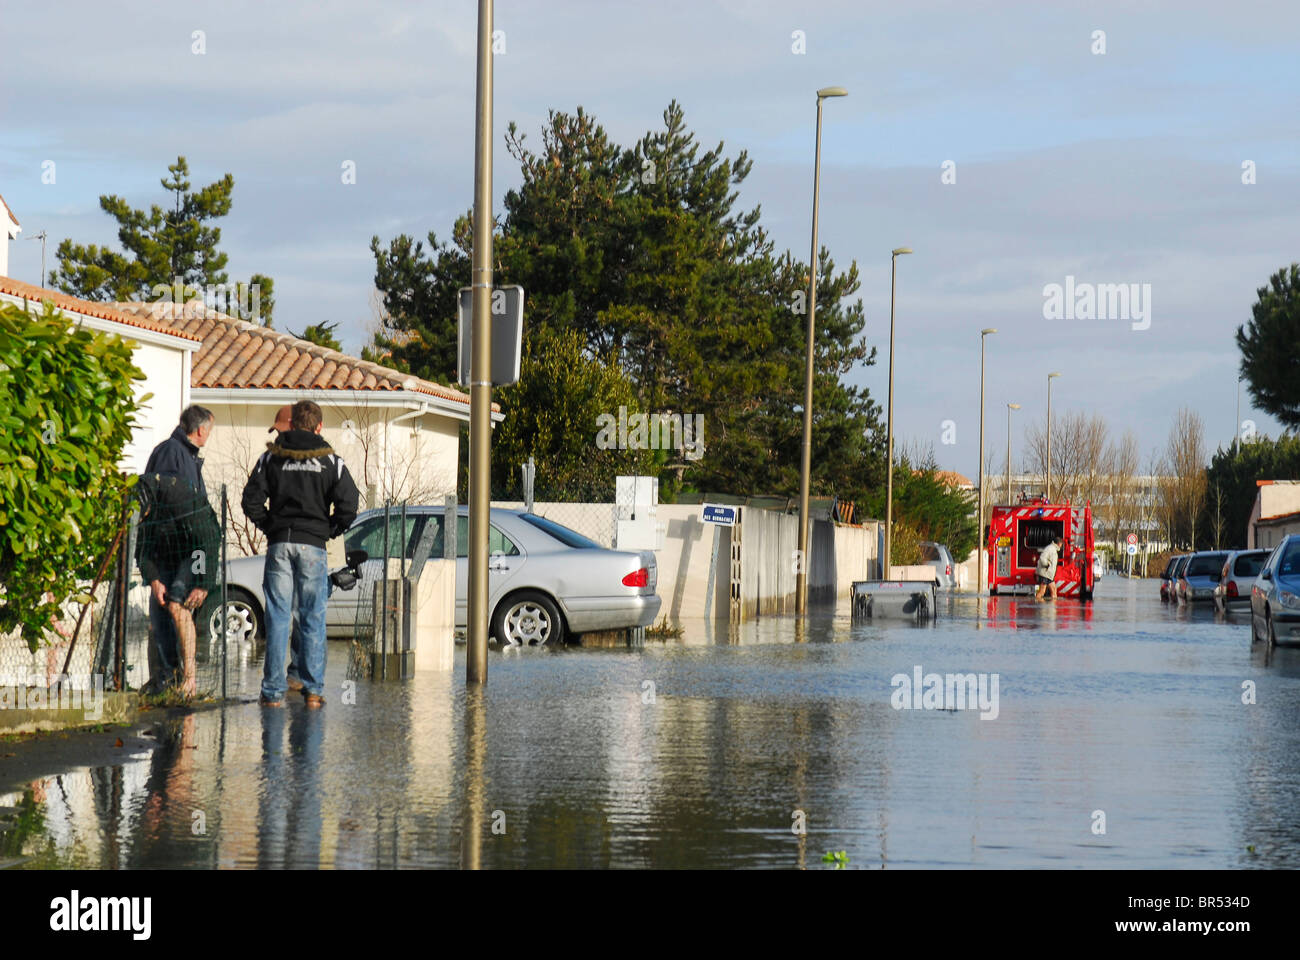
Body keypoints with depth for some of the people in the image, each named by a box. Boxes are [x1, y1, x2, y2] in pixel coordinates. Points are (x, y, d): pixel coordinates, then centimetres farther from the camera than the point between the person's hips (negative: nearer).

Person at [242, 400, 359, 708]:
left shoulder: (271, 457, 5)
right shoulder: (331, 461, 2)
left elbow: (251, 501, 0)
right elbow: (348, 506, -5)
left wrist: (270, 527, 12)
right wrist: (329, 531, 9)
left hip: (279, 544, 1)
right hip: (313, 545, -1)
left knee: (278, 617, 3)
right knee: (313, 619, 5)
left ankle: (273, 691, 1)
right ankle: (313, 688, 2)